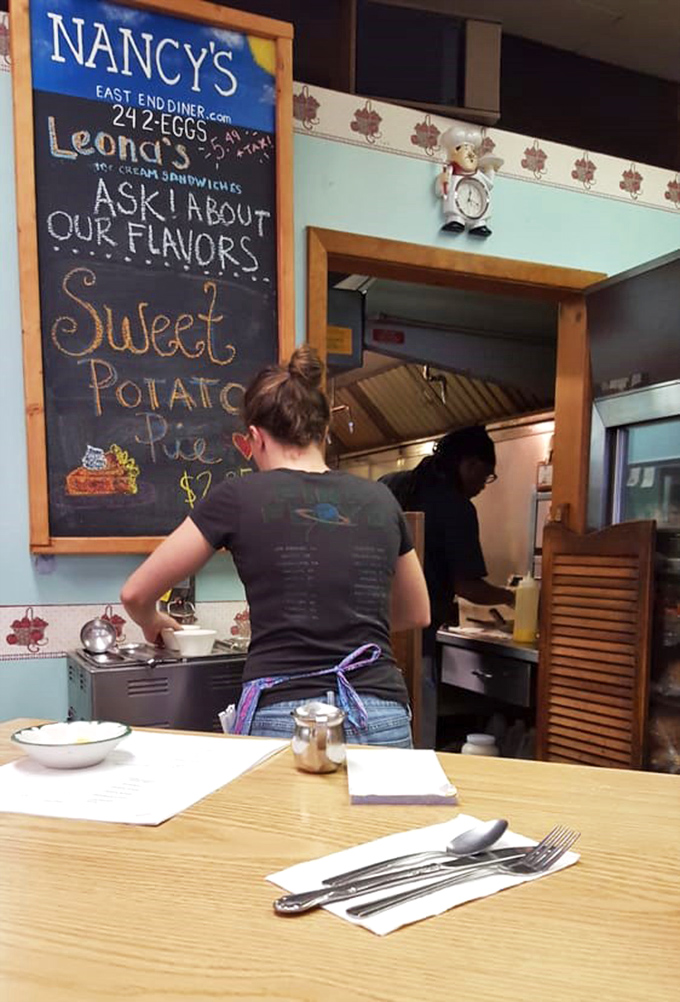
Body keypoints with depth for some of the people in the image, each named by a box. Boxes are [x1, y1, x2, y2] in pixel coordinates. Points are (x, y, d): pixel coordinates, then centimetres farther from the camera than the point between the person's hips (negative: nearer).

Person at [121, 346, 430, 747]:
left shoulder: (240, 497, -1)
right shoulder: (379, 499, 8)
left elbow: (136, 593, 7)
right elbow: (417, 614, 21)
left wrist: (153, 623, 28)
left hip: (283, 718, -2)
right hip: (382, 718, 3)